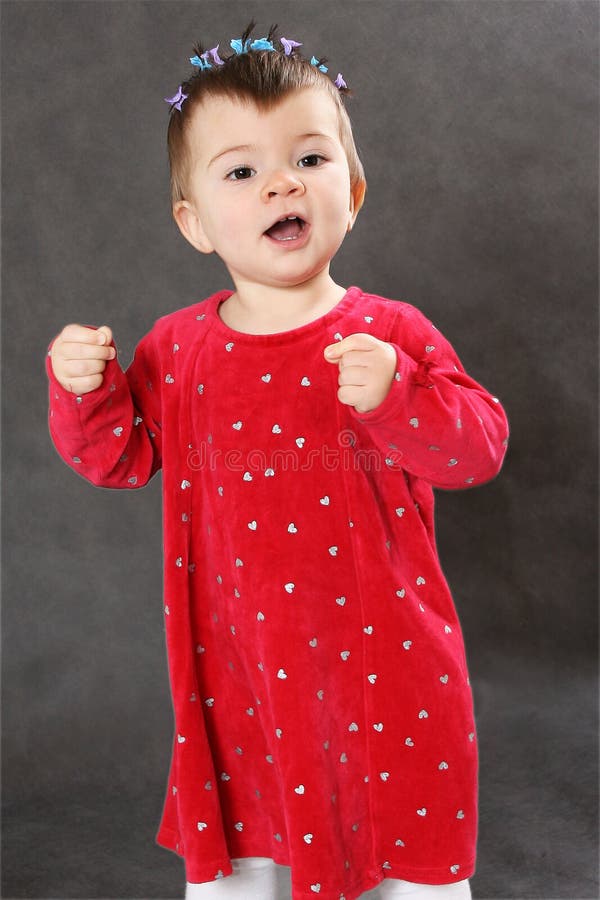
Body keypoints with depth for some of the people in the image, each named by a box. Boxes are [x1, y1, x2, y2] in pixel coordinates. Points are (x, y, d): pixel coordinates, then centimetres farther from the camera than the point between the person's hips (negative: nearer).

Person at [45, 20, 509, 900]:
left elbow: (480, 447, -14)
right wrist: (84, 391, -13)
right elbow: (121, 455, 6)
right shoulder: (176, 349, -4)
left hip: (381, 649, -1)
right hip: (238, 655, 2)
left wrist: (395, 397, -31)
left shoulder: (391, 334, -12)